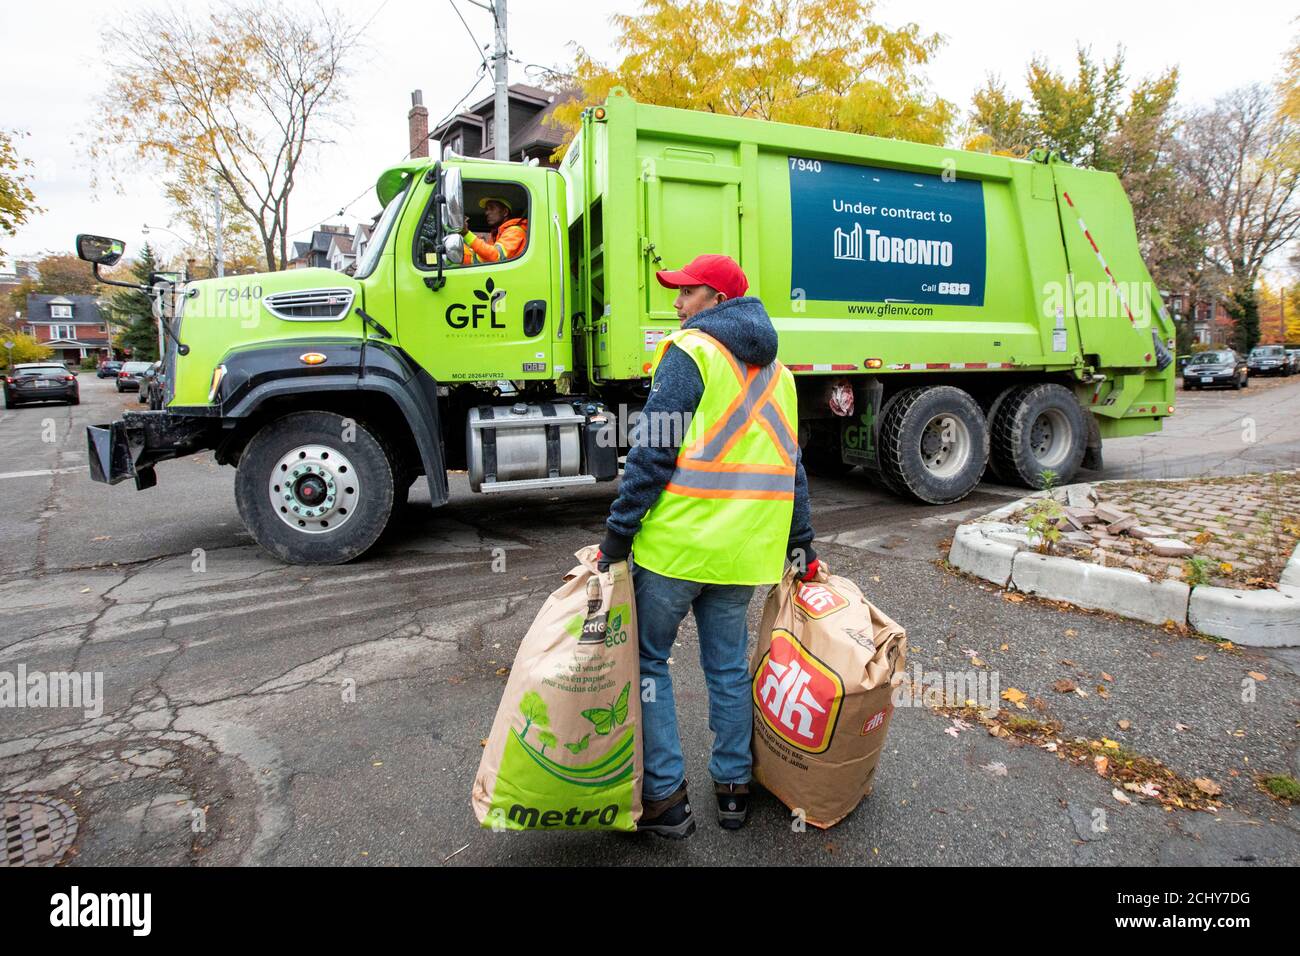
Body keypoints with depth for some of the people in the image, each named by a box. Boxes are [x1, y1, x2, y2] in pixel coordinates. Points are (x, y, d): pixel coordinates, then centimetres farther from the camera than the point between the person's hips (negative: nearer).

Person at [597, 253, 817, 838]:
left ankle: (665, 796, 13)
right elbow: (792, 465, 17)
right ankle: (733, 787, 28)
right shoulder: (776, 370, 16)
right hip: (746, 548, 7)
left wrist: (617, 535, -10)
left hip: (678, 541, -7)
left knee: (647, 658, 9)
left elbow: (654, 453, -14)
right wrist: (800, 545, 21)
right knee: (728, 665, 17)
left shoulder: (689, 351, -7)